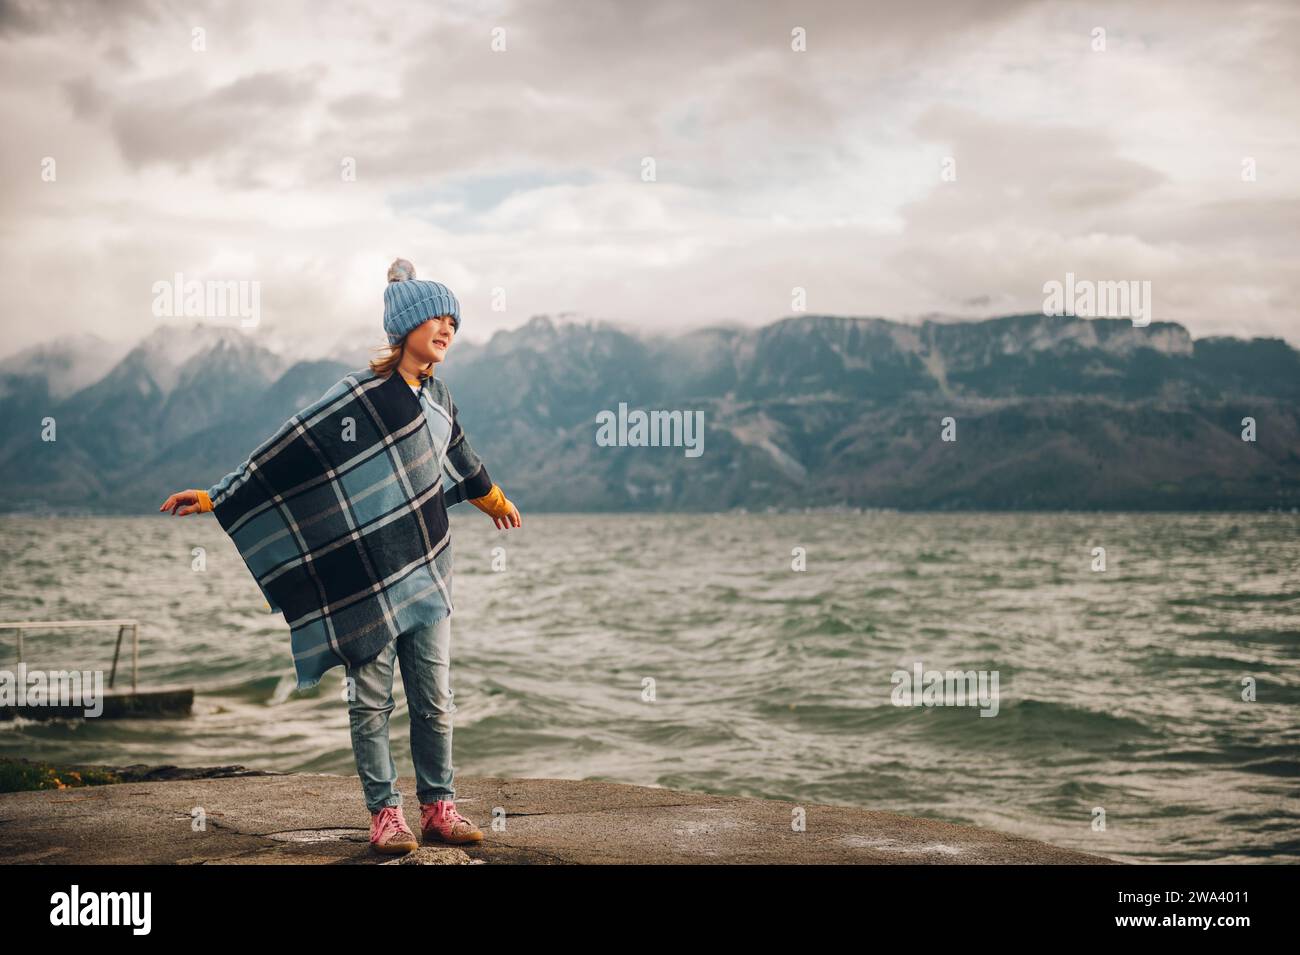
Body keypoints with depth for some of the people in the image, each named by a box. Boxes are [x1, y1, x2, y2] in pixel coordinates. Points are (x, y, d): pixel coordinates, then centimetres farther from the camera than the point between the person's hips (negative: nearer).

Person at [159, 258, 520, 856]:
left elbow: (460, 456, 29)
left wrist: (495, 501, 44)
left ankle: (437, 808, 13)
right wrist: (216, 498, -13)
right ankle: (384, 813, 9)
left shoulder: (435, 395, 9)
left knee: (434, 698, 5)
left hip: (427, 570, 6)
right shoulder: (359, 397, -11)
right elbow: (286, 450, -12)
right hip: (367, 576, -5)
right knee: (371, 697, 2)